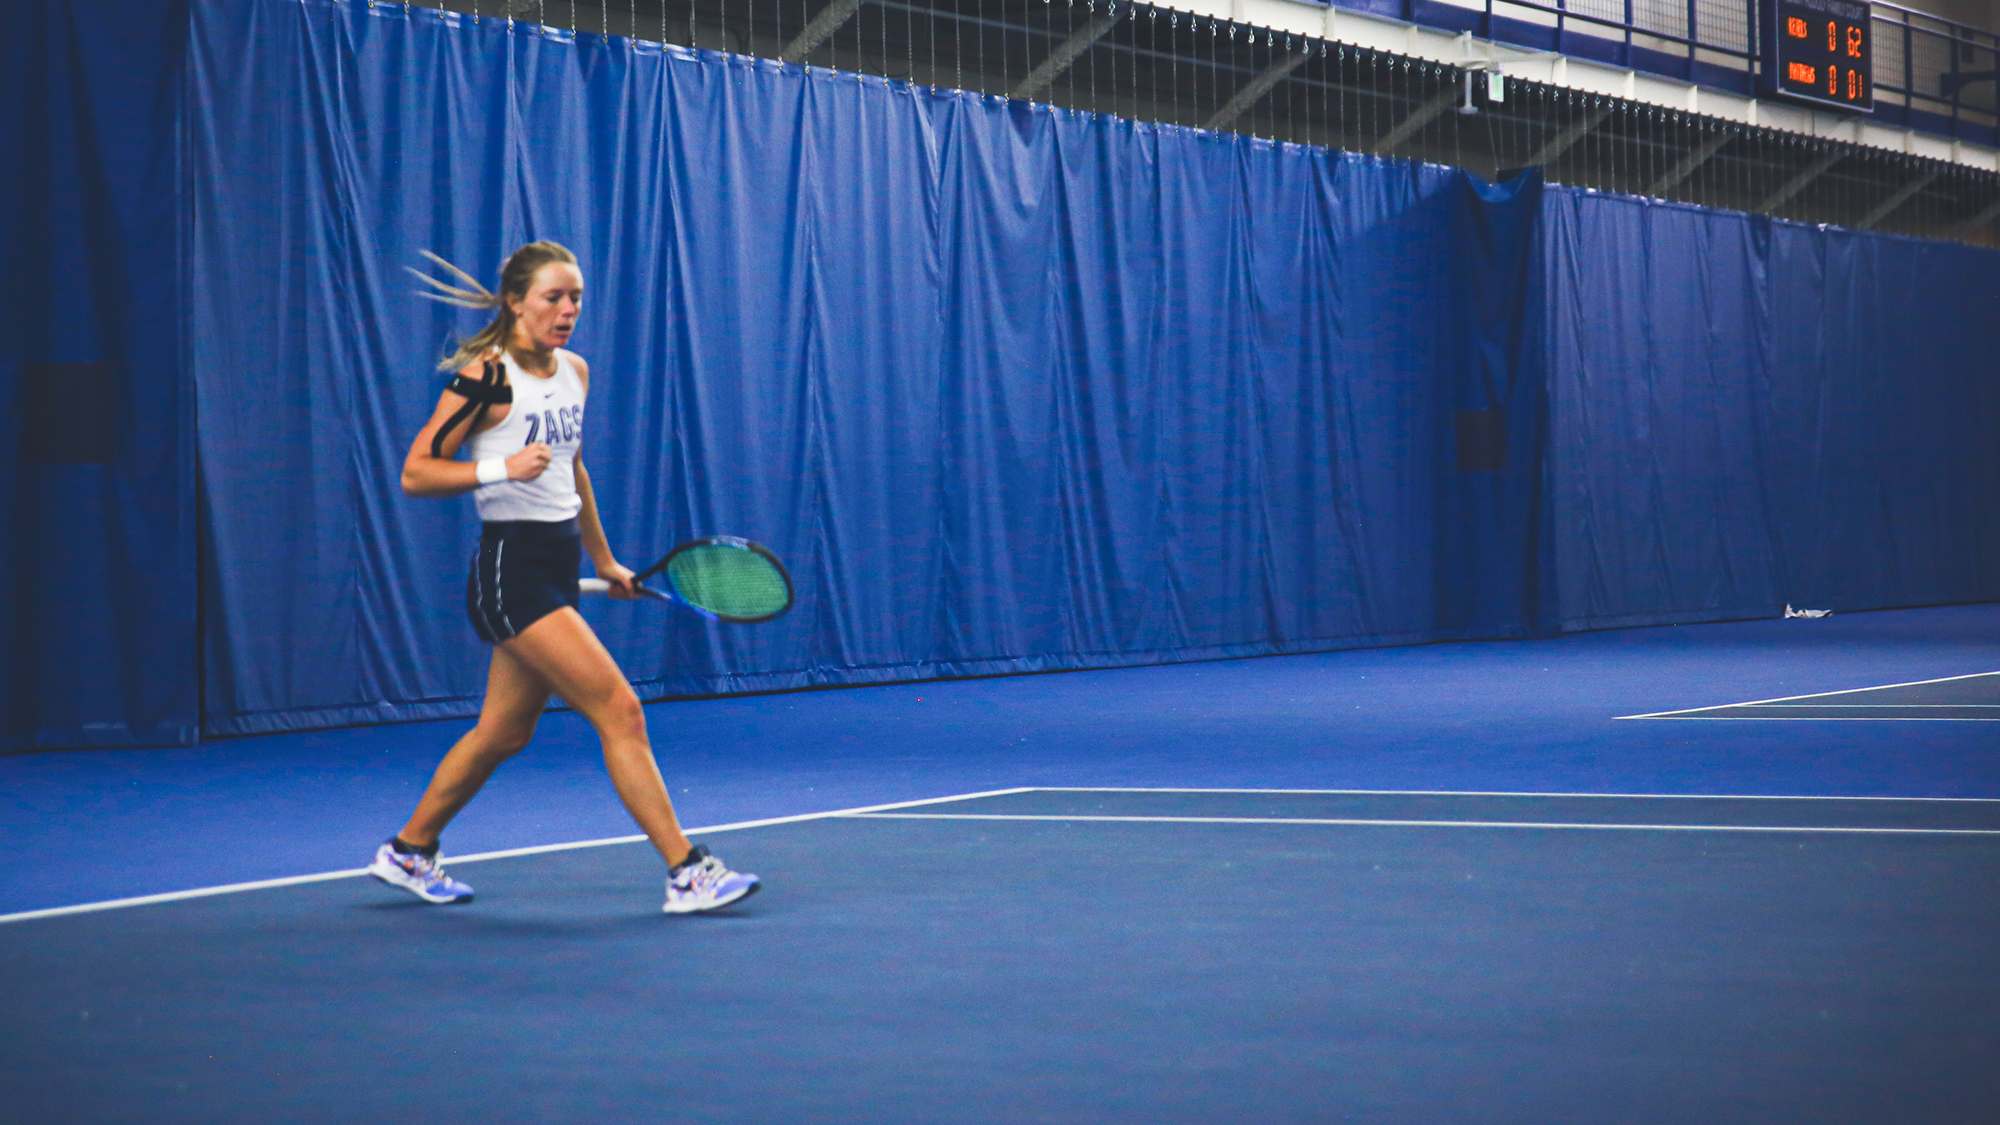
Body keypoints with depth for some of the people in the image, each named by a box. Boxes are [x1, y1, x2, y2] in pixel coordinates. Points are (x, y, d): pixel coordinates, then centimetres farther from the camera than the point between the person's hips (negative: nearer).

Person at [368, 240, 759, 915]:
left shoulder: (574, 372, 10)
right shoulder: (485, 377, -13)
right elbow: (414, 473, -12)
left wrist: (603, 559, 29)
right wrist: (500, 468, -26)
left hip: (556, 569, 9)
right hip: (510, 571, -9)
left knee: (504, 733, 16)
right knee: (621, 713, -13)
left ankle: (408, 852, 33)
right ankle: (687, 874, -10)